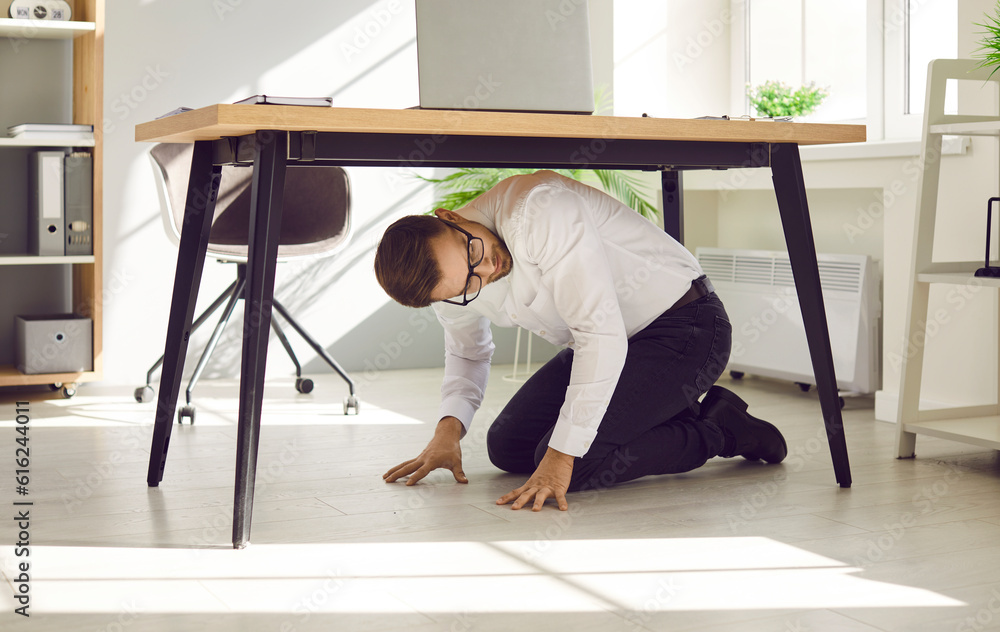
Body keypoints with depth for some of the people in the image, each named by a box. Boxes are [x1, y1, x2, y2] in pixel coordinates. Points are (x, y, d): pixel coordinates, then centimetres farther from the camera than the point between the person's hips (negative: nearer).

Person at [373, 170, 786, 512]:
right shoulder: (449, 283, -7)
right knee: (506, 447, 7)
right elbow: (467, 351, 15)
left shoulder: (538, 212, -32)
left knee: (571, 466, -22)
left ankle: (719, 430, -1)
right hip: (606, 341, 9)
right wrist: (449, 428, -4)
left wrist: (562, 457, -33)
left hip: (683, 326, -9)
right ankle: (684, 415, 13)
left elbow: (601, 336, -34)